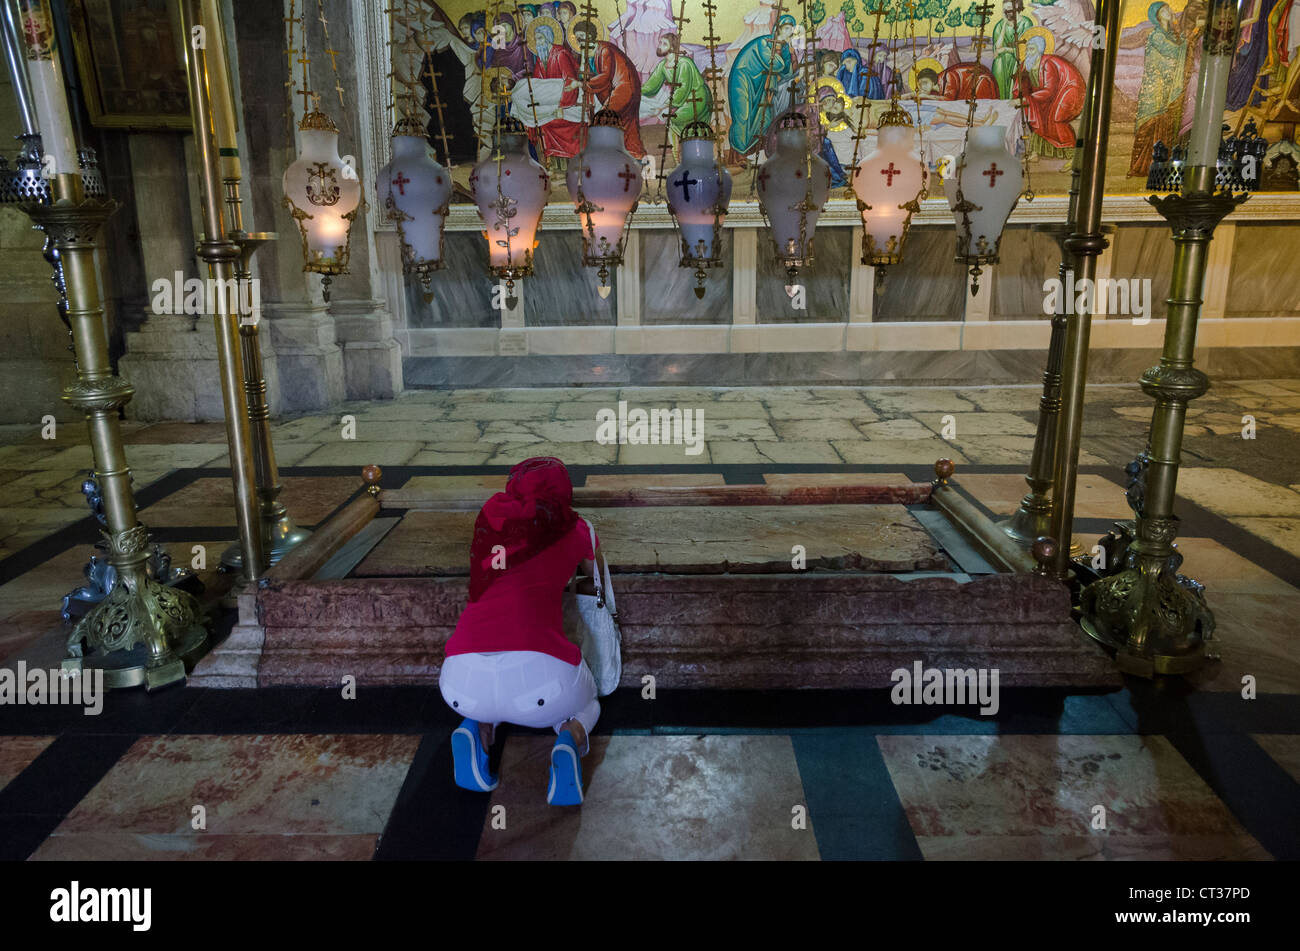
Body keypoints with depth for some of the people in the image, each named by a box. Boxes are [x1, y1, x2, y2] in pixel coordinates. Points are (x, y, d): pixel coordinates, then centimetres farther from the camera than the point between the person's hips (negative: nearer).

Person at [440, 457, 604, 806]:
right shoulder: (575, 529, 13)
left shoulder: (490, 517, 19)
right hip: (539, 671, -3)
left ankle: (476, 728, 7)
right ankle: (571, 739, -2)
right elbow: (595, 572, 34)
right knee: (584, 703, 32)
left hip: (463, 674, 3)